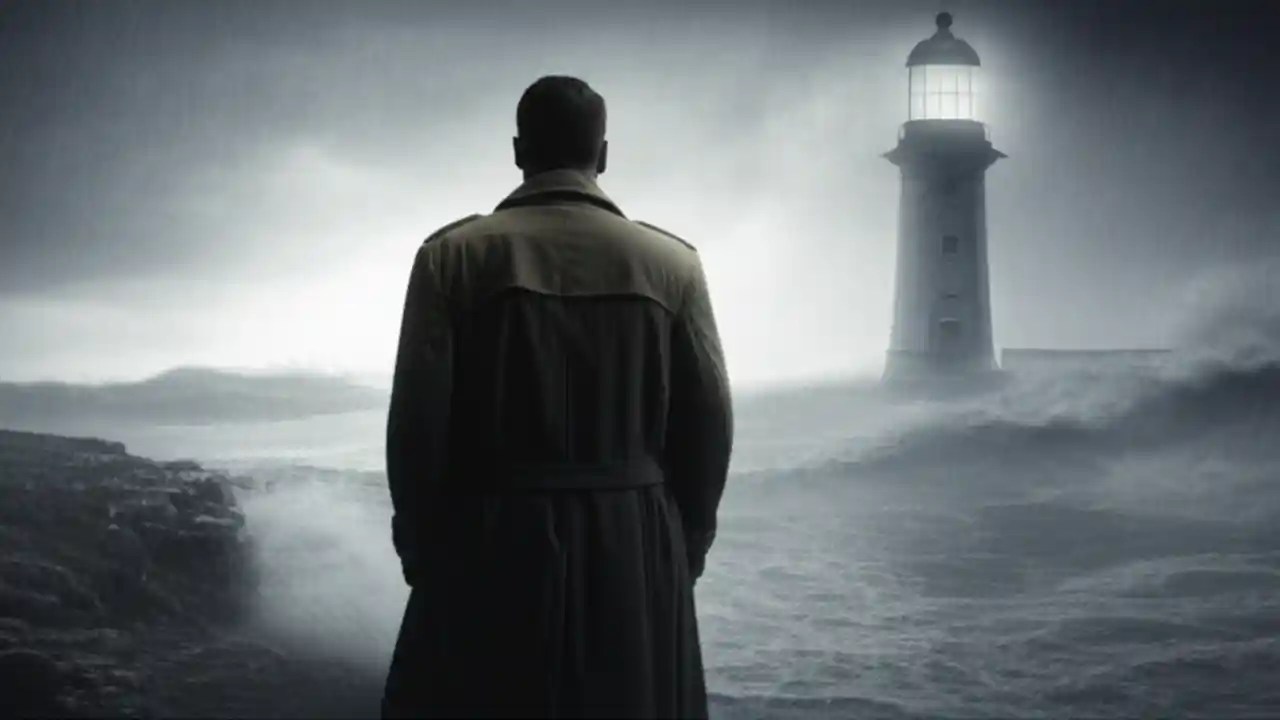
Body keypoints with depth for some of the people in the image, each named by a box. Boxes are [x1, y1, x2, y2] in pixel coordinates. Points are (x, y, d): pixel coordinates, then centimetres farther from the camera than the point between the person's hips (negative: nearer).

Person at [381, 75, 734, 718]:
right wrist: (685, 544, 13)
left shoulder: (453, 255, -5)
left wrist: (420, 543, 6)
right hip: (636, 553, 1)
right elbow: (708, 425, 1)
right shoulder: (673, 263, -1)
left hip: (488, 547, -1)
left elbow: (417, 419, -7)